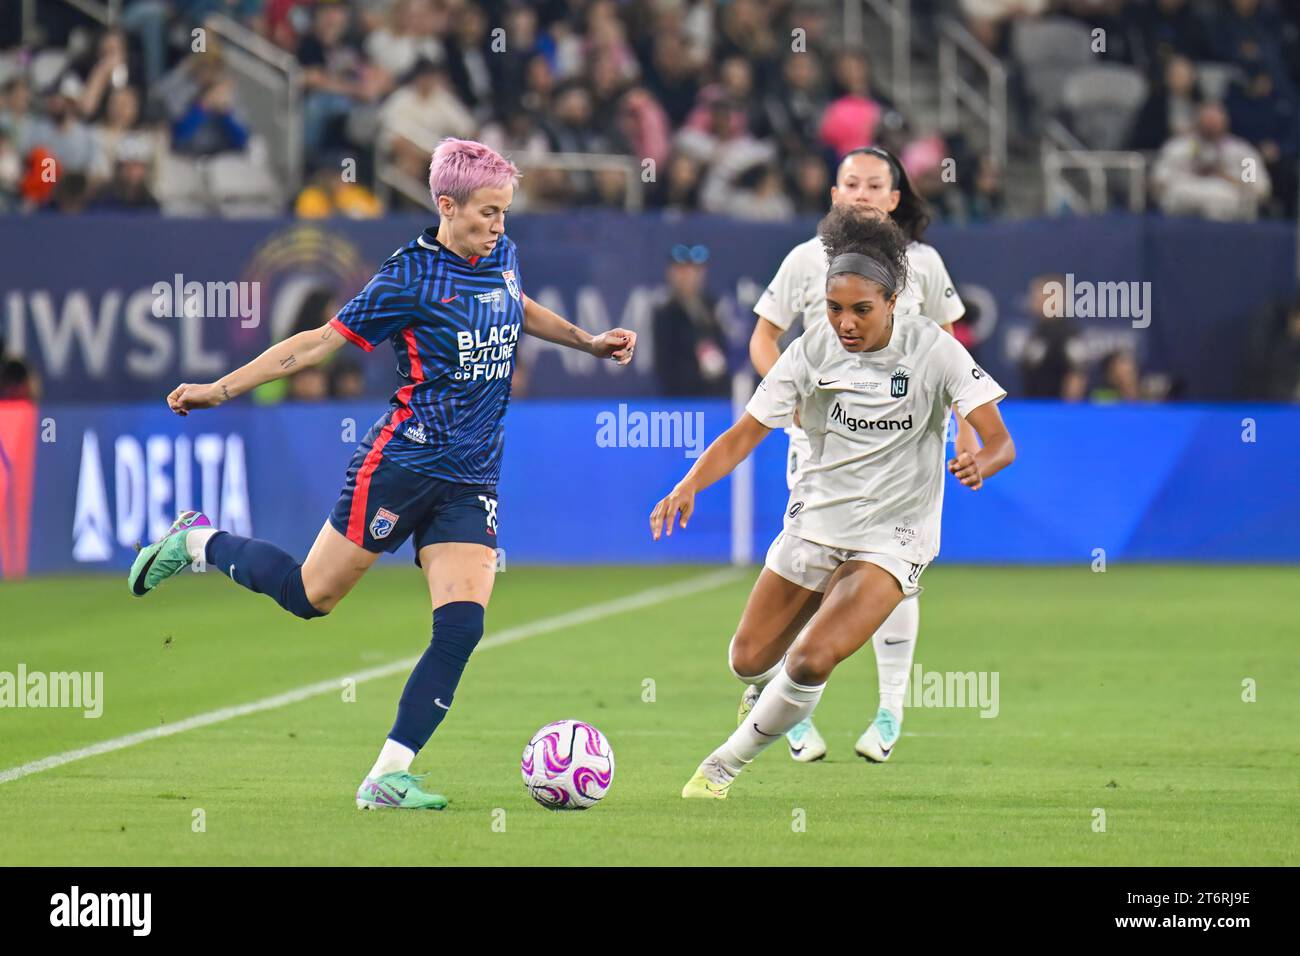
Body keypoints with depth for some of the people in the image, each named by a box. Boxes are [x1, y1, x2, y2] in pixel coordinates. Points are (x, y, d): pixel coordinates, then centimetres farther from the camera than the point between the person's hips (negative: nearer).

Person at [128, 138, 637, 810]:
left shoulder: (502, 258, 7)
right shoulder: (409, 278, -12)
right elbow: (322, 342, -8)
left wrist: (587, 342, 26)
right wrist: (220, 390, -8)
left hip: (472, 480, 6)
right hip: (402, 462, -6)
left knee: (461, 627, -11)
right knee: (312, 595, 0)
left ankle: (388, 777, -8)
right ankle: (197, 542, 28)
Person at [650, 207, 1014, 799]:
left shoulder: (932, 349, -14)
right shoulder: (811, 354, -8)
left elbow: (999, 440, -17)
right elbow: (744, 435, -7)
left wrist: (981, 462, -41)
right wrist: (689, 486, -25)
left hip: (892, 537, -3)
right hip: (814, 524, 4)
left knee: (812, 660, -22)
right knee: (750, 660, 8)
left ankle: (727, 763, 0)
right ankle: (771, 698, 48)